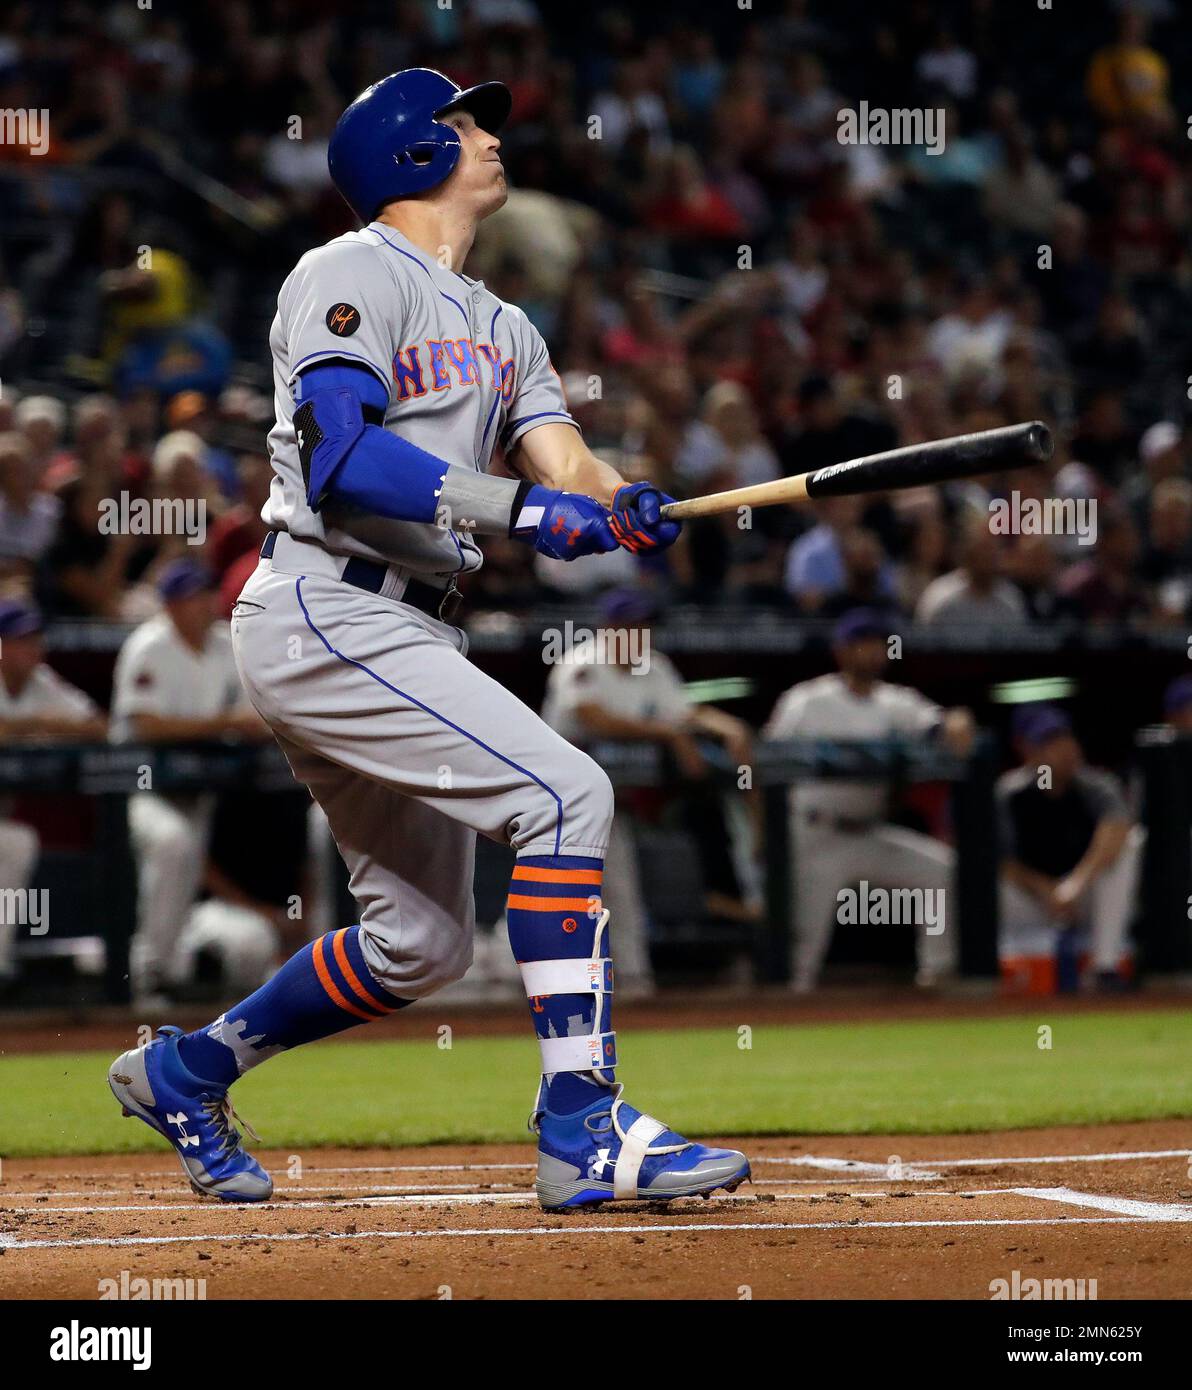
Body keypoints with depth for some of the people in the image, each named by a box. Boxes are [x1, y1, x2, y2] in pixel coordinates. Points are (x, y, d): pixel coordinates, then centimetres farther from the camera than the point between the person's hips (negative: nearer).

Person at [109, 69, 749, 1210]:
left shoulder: (500, 329, 21)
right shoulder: (351, 276, -6)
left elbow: (563, 466, 7)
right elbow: (339, 454, -21)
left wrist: (623, 507, -17)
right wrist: (514, 505, -29)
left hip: (405, 637, 10)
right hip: (324, 614, -10)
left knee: (422, 942, 12)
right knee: (564, 793, -21)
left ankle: (187, 1069, 29)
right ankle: (584, 1131, -23)